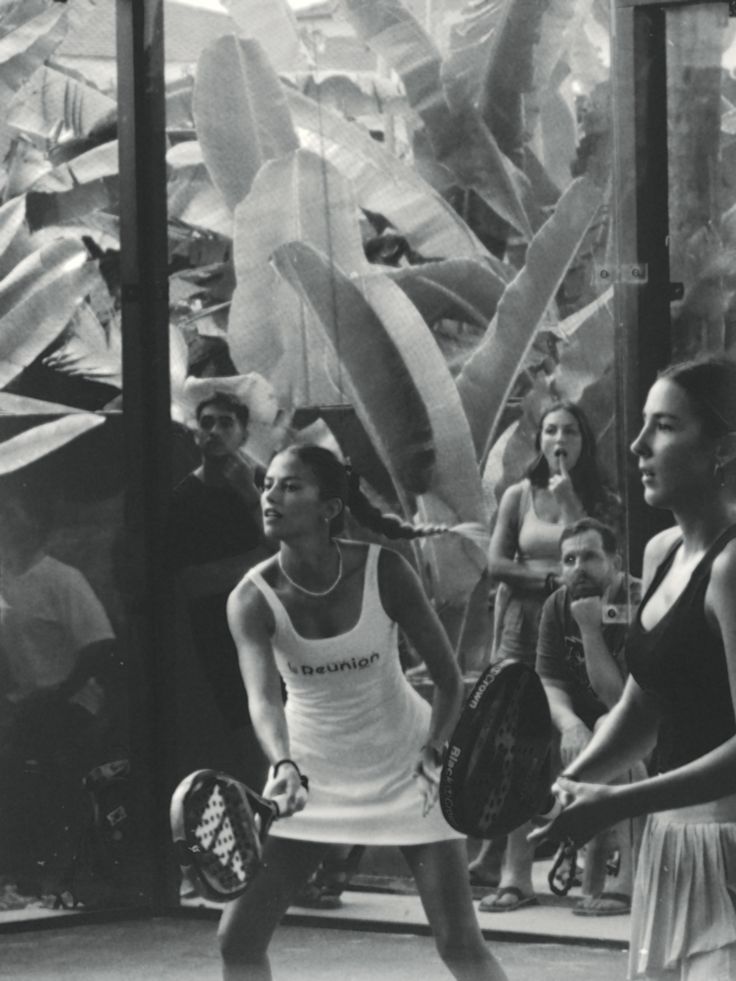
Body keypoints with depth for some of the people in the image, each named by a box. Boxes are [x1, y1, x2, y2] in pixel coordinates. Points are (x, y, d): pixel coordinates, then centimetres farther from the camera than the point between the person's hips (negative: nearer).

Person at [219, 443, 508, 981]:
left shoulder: (385, 571, -19)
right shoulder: (252, 598, -18)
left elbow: (448, 678, -10)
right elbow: (263, 697, -34)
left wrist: (433, 751, -22)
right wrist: (283, 767, -52)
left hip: (404, 768, -1)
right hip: (311, 772, 2)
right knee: (239, 937, -5)